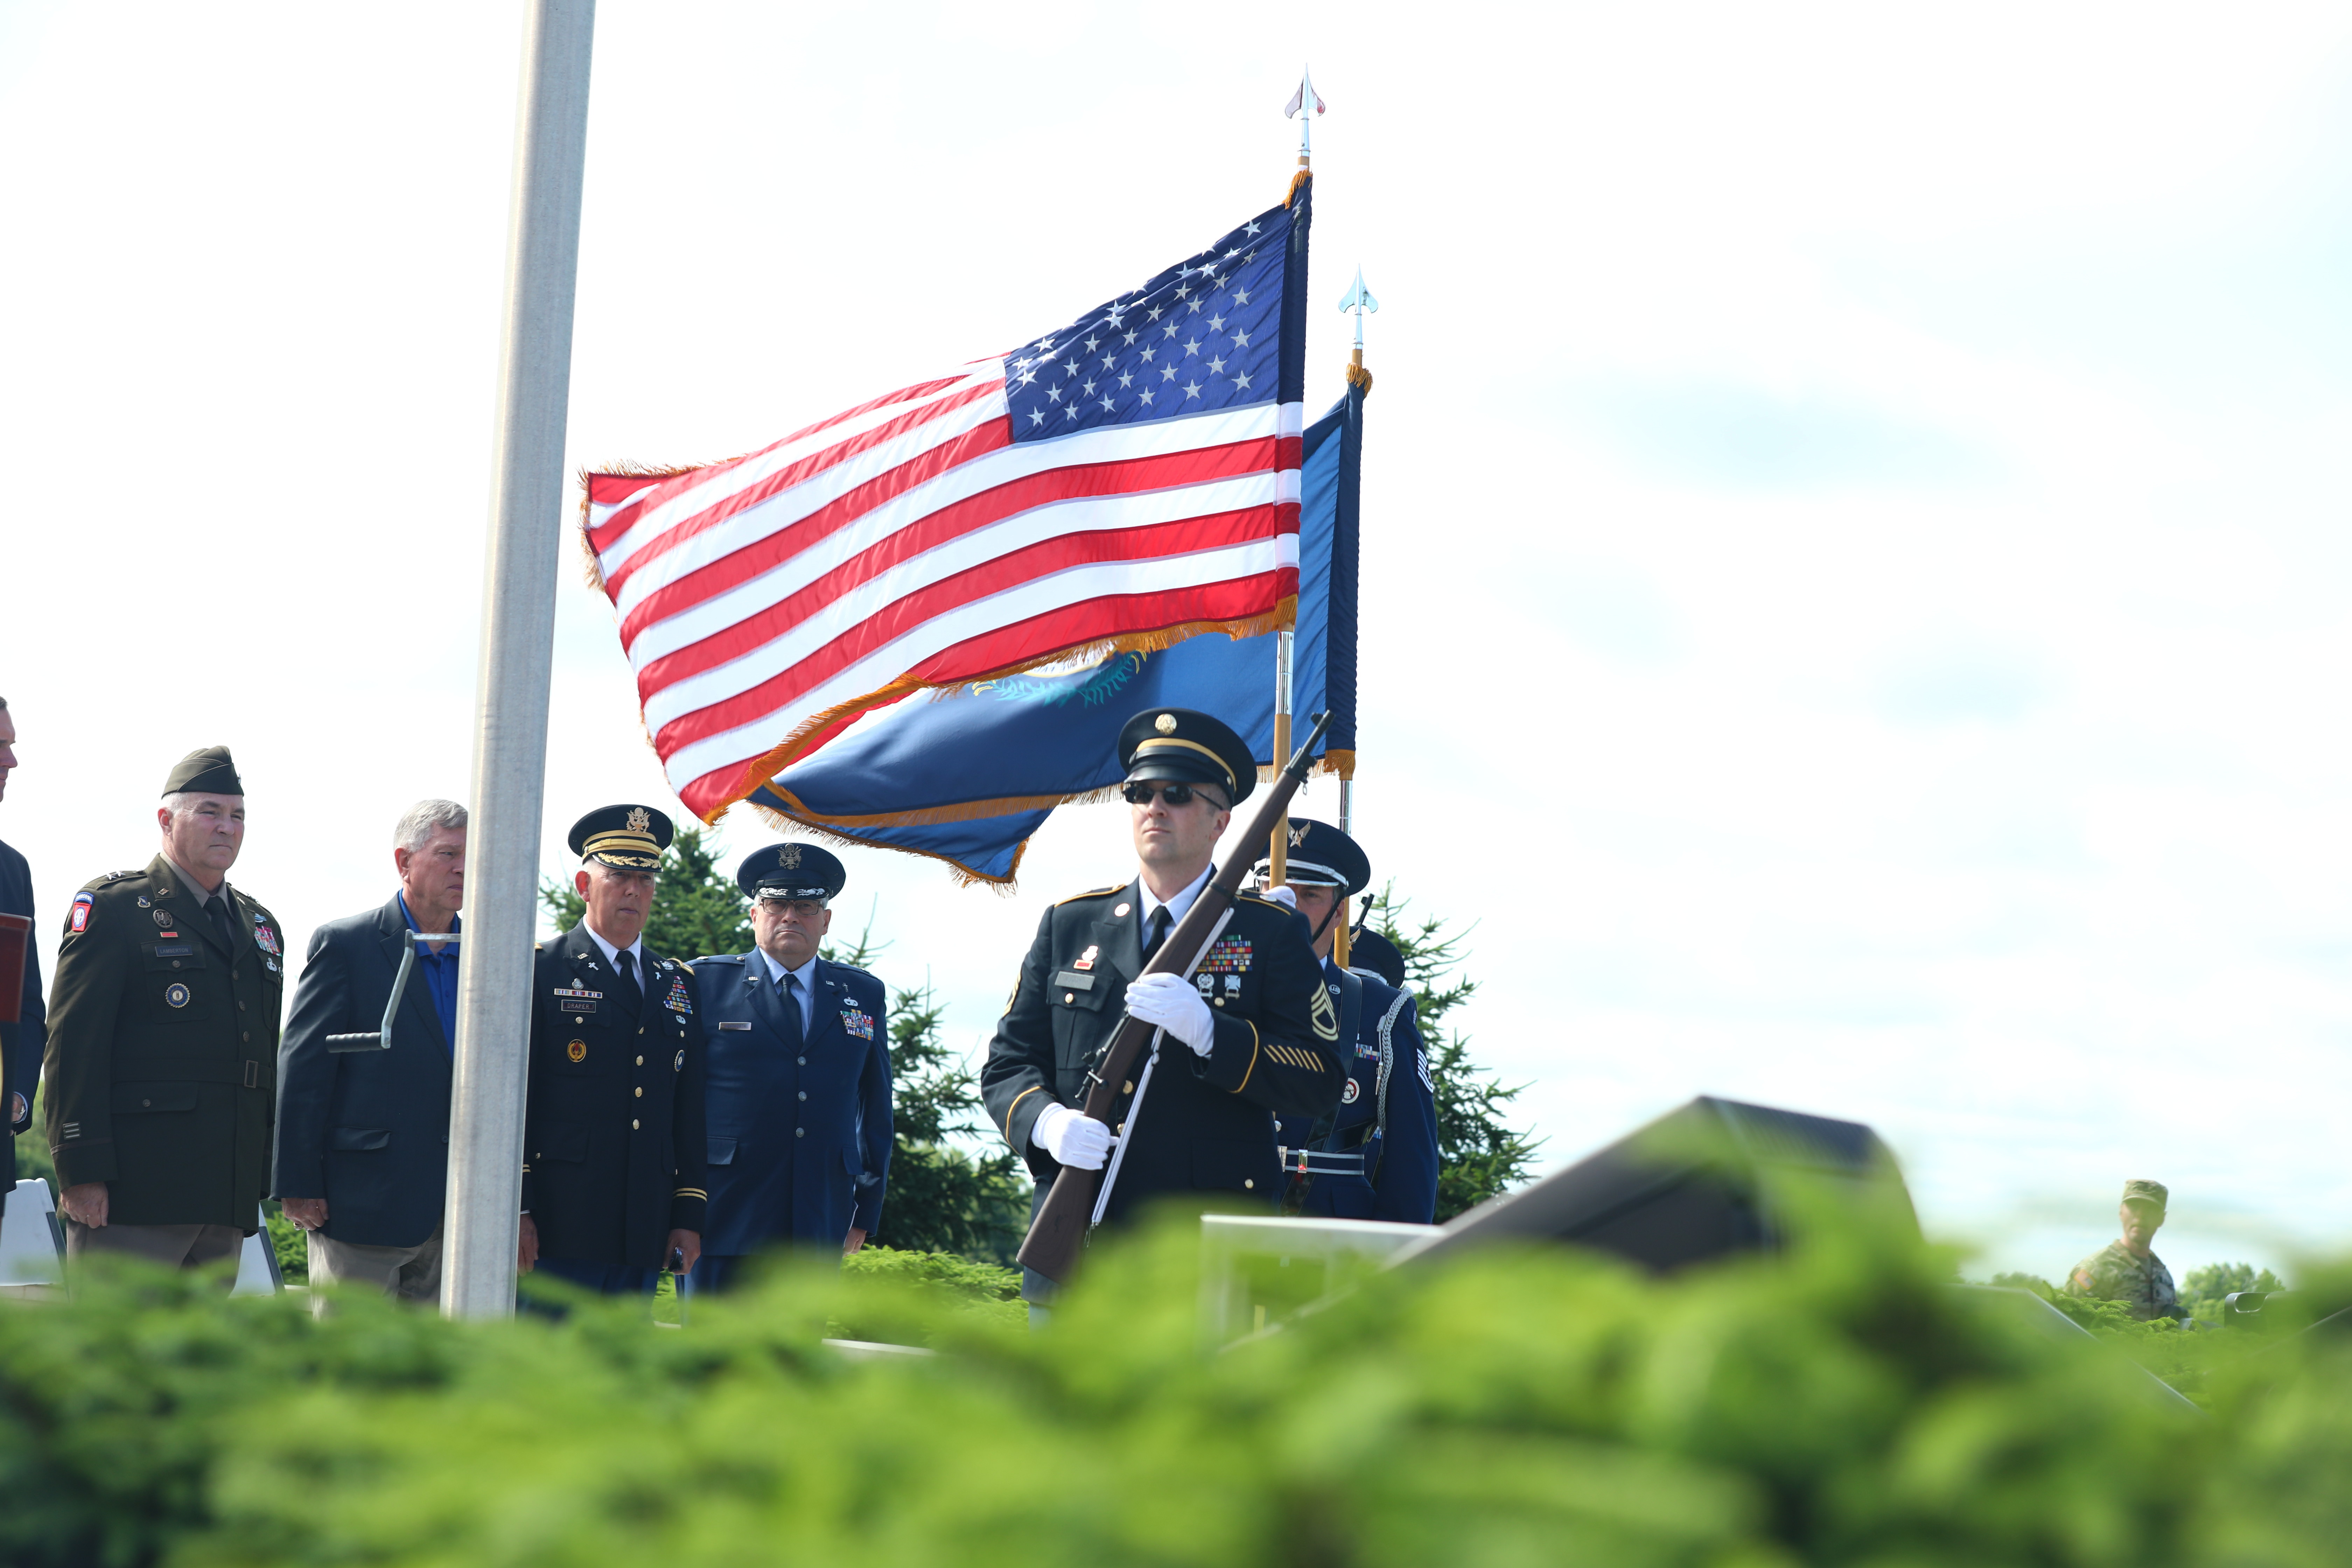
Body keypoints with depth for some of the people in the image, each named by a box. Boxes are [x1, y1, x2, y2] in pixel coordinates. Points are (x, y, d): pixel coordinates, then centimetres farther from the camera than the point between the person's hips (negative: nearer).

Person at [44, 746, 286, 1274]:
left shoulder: (259, 924, 20)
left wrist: (262, 1179, 16)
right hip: (133, 1191, -7)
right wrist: (81, 1172, -15)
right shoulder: (113, 906, -1)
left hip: (228, 1200, 7)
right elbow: (73, 1046, -8)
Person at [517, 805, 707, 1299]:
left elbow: (690, 1114, 16)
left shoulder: (679, 985, 17)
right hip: (558, 1227, -5)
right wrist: (513, 1210, -11)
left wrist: (689, 1215, 9)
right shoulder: (538, 972, 2)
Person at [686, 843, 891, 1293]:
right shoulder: (707, 983, 5)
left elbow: (876, 1111, 17)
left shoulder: (864, 996, 14)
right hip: (724, 1219, -3)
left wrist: (867, 1210, 14)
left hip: (819, 1229, 3)